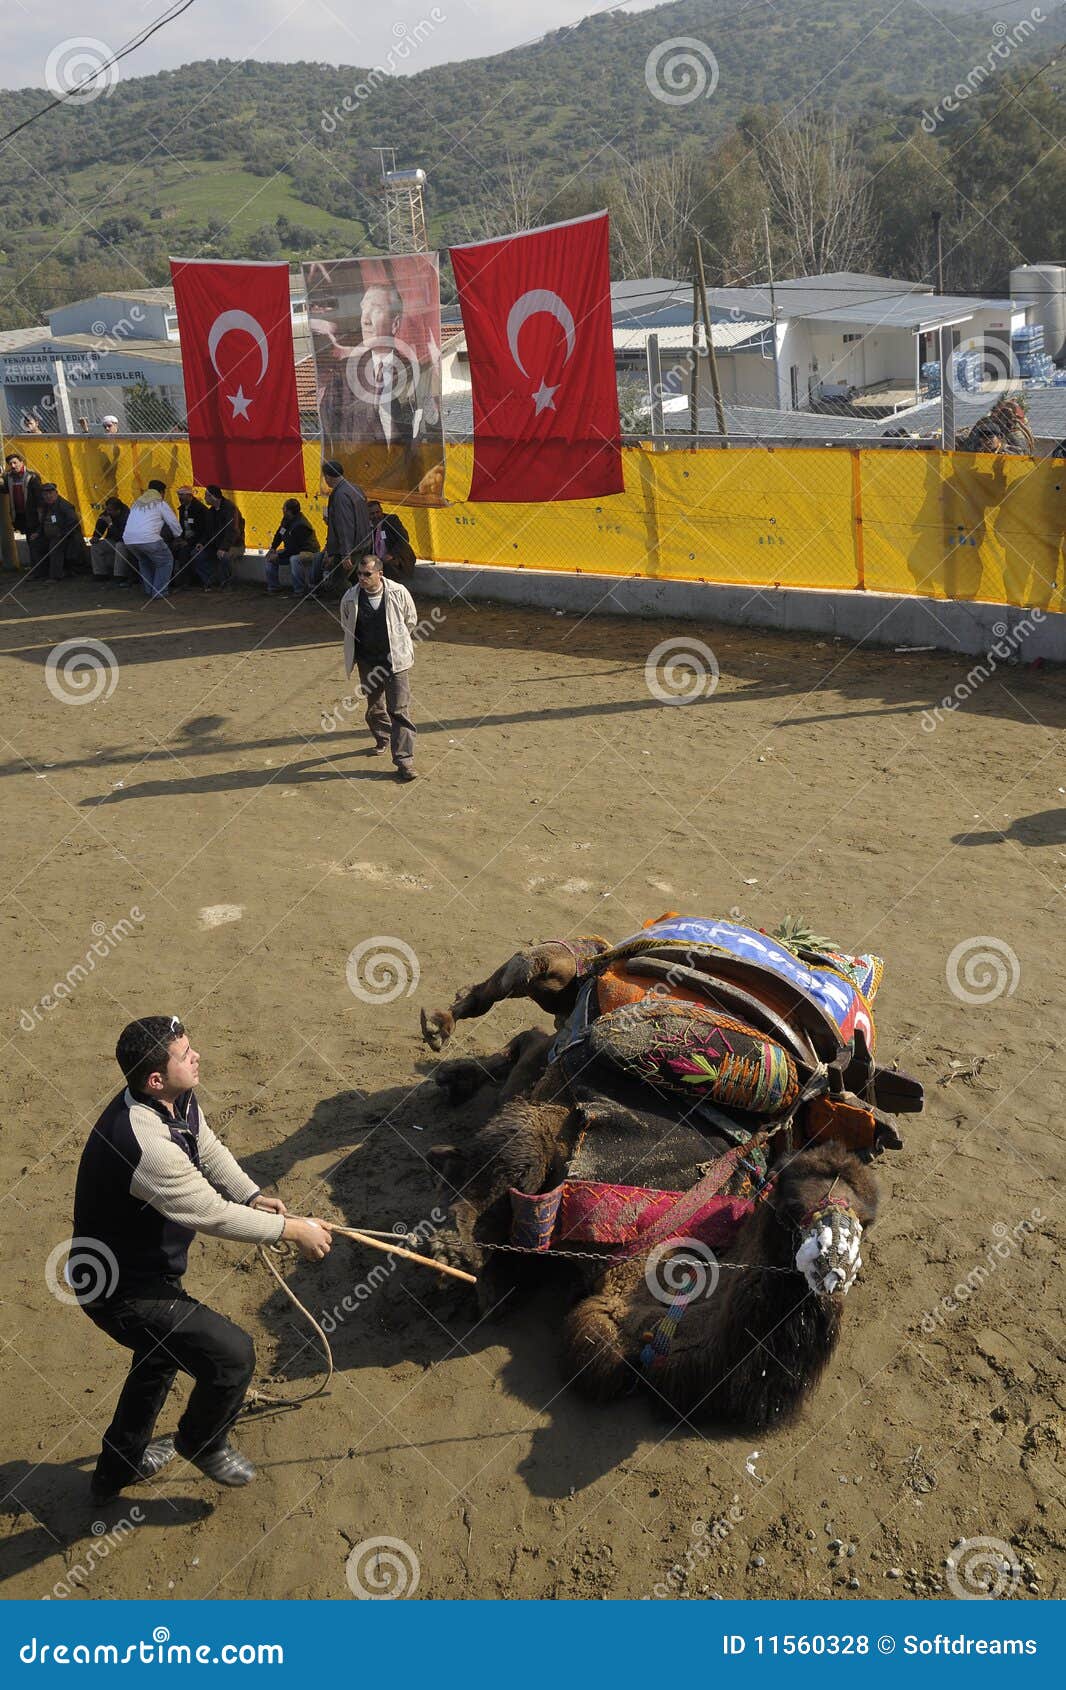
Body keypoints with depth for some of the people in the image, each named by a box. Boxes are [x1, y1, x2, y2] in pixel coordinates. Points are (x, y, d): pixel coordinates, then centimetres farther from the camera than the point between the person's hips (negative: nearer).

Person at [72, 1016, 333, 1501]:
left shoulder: (178, 1102, -8)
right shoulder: (146, 1142, -38)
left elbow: (210, 1151, 7)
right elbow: (212, 1215, -31)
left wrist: (253, 1196, -10)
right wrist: (292, 1229, -19)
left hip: (146, 1266, 10)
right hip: (124, 1293, -10)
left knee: (161, 1356, 31)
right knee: (232, 1354, -9)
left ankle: (119, 1465, 52)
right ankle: (201, 1443, 22)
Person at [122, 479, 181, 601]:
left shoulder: (136, 503, 28)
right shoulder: (160, 504, 11)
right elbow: (174, 524, 15)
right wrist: (178, 536, 36)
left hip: (128, 539, 6)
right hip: (148, 539, -6)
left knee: (144, 561, 32)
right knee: (166, 561, 14)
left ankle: (148, 591, 30)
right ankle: (159, 593, 8)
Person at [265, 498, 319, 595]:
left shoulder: (300, 526, -28)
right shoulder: (286, 519, -1)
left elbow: (293, 548, -28)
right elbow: (278, 535, 14)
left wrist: (278, 556, -22)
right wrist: (273, 548, 0)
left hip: (307, 551, -10)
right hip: (292, 550, 10)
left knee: (294, 559, -40)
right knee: (270, 556, 2)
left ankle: (298, 591, -30)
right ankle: (273, 587, 5)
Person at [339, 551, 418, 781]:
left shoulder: (398, 593, -10)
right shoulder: (350, 598, -7)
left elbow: (411, 620, 7)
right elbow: (346, 626, 13)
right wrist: (365, 643, 12)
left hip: (395, 660, -2)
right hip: (367, 662, 3)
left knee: (399, 710, -8)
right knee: (374, 707, 17)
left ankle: (404, 760, -6)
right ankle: (383, 740, 45)